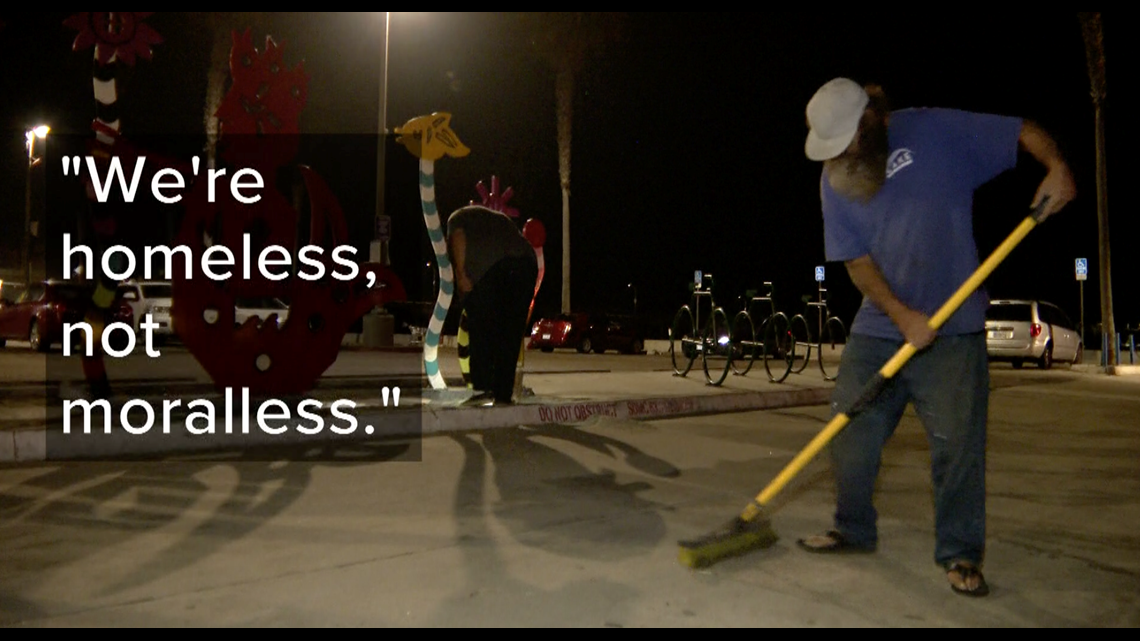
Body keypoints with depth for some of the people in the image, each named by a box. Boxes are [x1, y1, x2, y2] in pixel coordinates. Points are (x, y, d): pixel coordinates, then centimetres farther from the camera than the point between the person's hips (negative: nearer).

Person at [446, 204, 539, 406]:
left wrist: (461, 273, -6)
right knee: (511, 331, 6)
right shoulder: (500, 218, 41)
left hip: (487, 268, -4)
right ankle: (503, 393, 5)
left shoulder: (459, 217, 27)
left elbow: (458, 237, 3)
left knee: (481, 329, 2)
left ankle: (482, 388, -6)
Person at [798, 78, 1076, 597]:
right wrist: (902, 316, -12)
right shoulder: (835, 178, 2)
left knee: (957, 443, -2)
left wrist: (1057, 167, -20)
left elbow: (1025, 131, 1)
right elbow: (856, 261, -2)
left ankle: (960, 555, 14)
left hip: (953, 329, -3)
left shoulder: (937, 131, -6)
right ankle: (853, 530, 26)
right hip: (877, 329, 4)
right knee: (850, 432, 6)